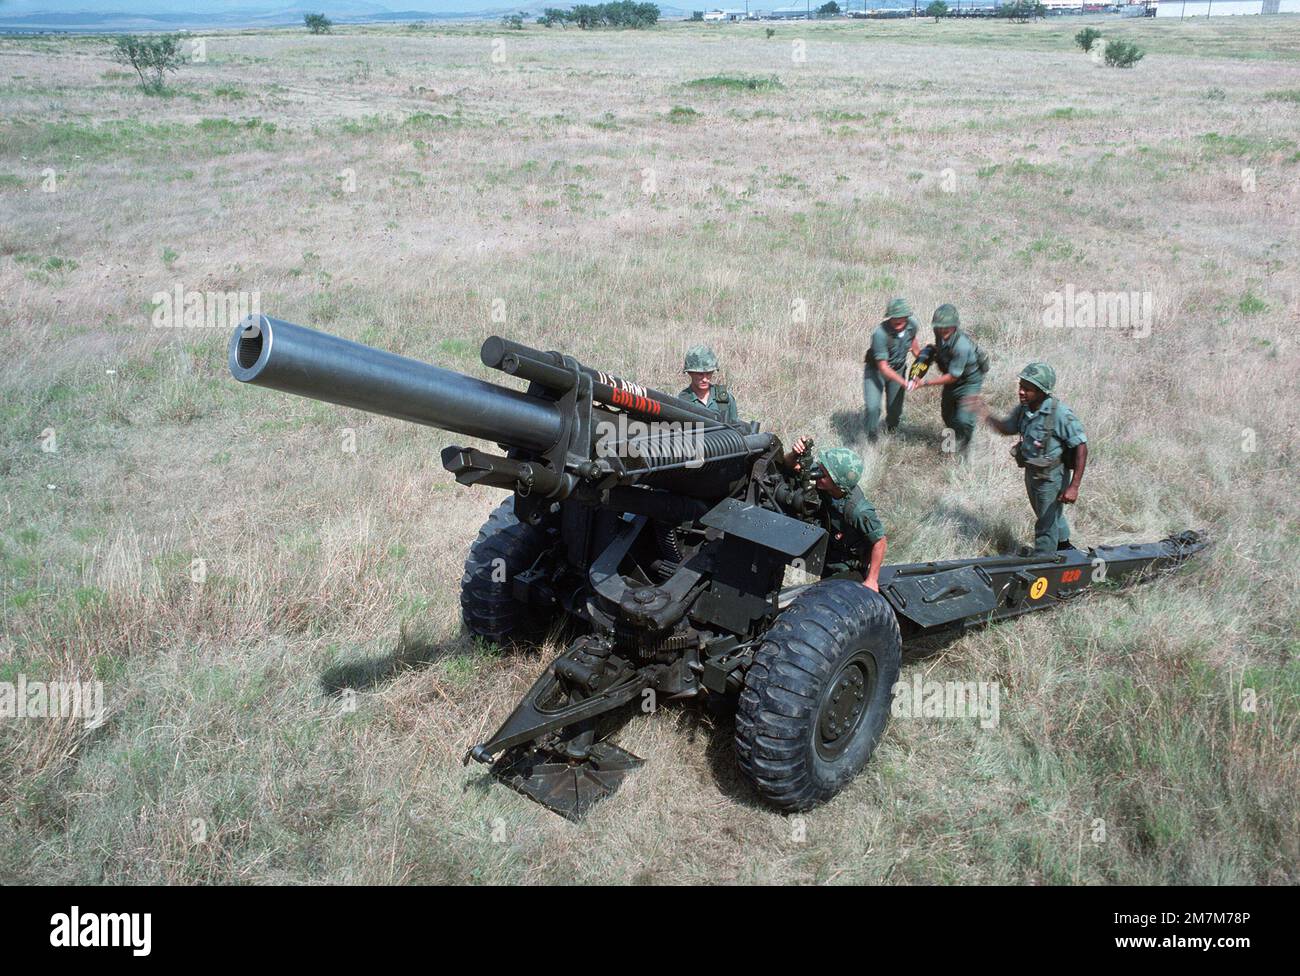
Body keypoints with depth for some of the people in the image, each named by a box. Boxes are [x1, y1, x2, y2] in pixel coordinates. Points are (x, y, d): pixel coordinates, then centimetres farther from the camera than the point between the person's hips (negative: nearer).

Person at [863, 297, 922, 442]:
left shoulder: (912, 324, -20)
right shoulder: (880, 334, -36)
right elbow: (883, 367, -30)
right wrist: (904, 382, -34)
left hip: (898, 369, 4)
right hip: (876, 370, -4)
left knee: (895, 408, 10)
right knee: (873, 407, -19)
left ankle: (891, 432, 42)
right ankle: (872, 439, 5)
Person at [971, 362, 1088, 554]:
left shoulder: (1060, 414, -29)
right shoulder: (1024, 409, -8)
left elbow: (1081, 447, -24)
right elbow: (1006, 428, 10)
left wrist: (1074, 486, -26)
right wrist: (986, 416, -10)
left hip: (1052, 477, -7)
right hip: (1031, 472, 7)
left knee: (1046, 524, 9)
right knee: (1052, 515, 29)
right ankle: (1065, 547, 53)